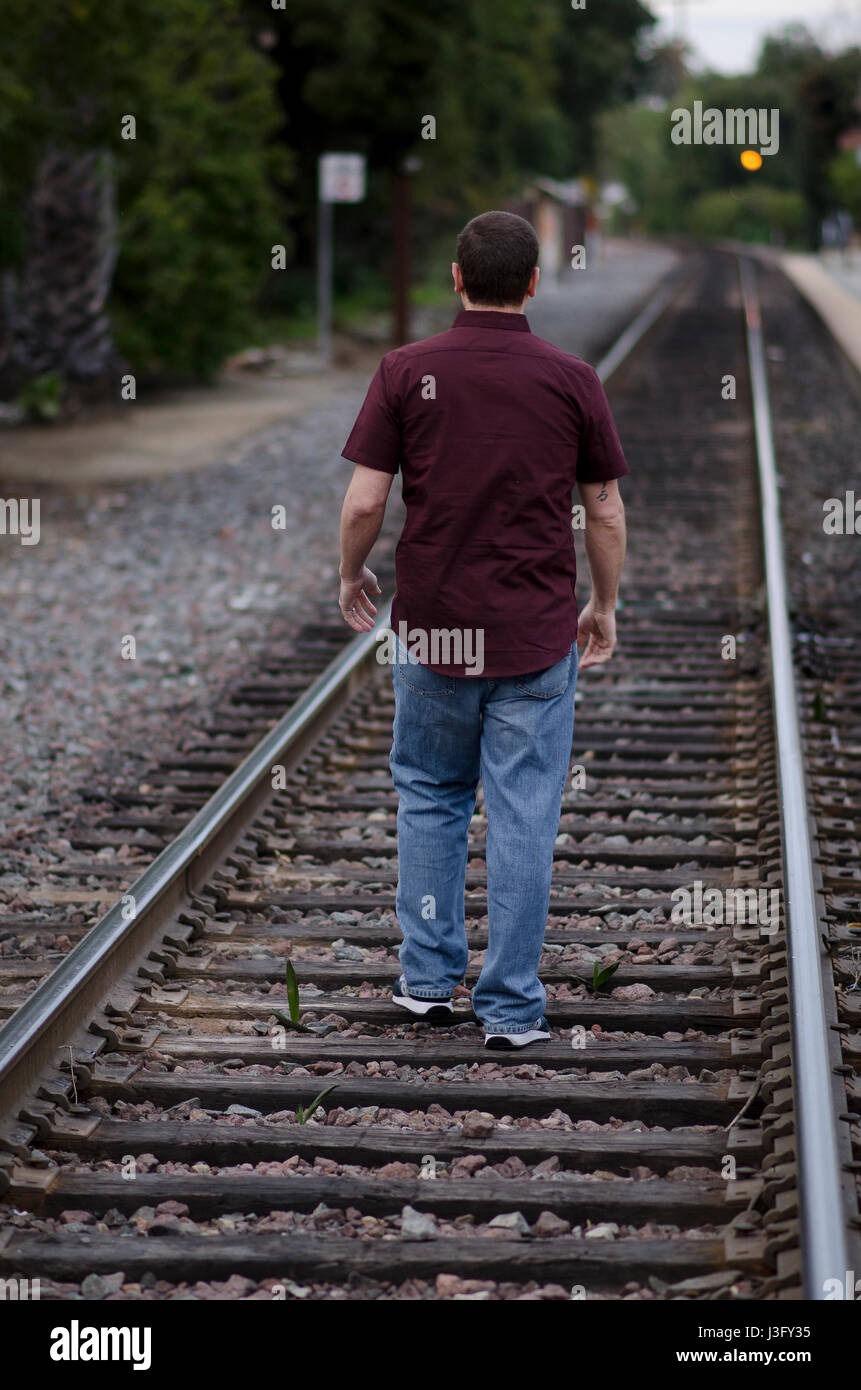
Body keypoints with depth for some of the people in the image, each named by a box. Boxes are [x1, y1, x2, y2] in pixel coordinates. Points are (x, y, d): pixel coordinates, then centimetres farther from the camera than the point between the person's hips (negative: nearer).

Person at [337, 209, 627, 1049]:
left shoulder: (407, 371, -5)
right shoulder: (571, 379, -3)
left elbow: (364, 501, -7)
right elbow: (606, 512, 2)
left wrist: (351, 577, 12)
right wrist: (604, 607, 17)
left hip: (432, 627, 1)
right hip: (537, 633, 0)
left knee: (430, 797, 19)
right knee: (522, 818, 3)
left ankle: (429, 978, 21)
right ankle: (510, 1006, 6)